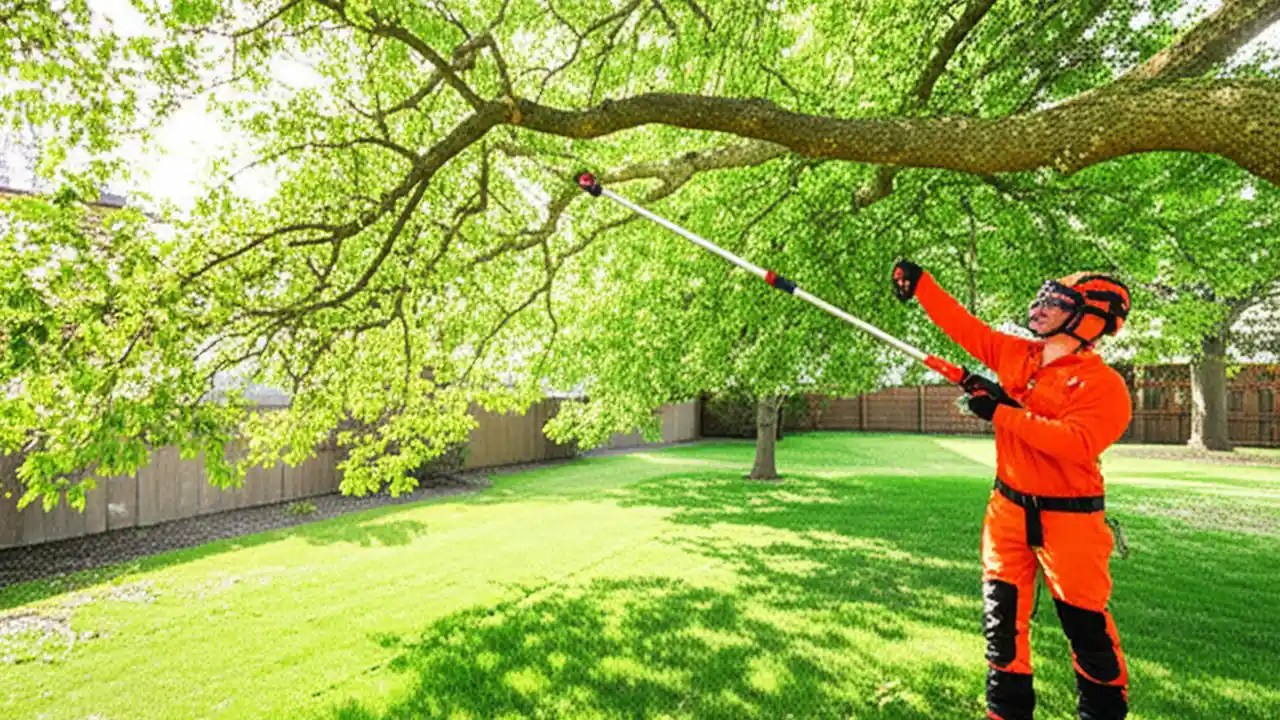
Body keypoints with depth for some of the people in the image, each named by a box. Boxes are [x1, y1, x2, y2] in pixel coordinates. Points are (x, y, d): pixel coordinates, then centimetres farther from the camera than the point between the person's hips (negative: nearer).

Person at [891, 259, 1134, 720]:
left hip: (1067, 518, -5)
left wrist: (1002, 411, -26)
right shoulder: (1016, 355, 4)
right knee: (1001, 616, 13)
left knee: (1086, 626, 8)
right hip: (1008, 509, 6)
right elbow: (963, 325, 5)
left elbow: (1078, 442, -27)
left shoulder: (1104, 384, -14)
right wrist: (919, 283, -1)